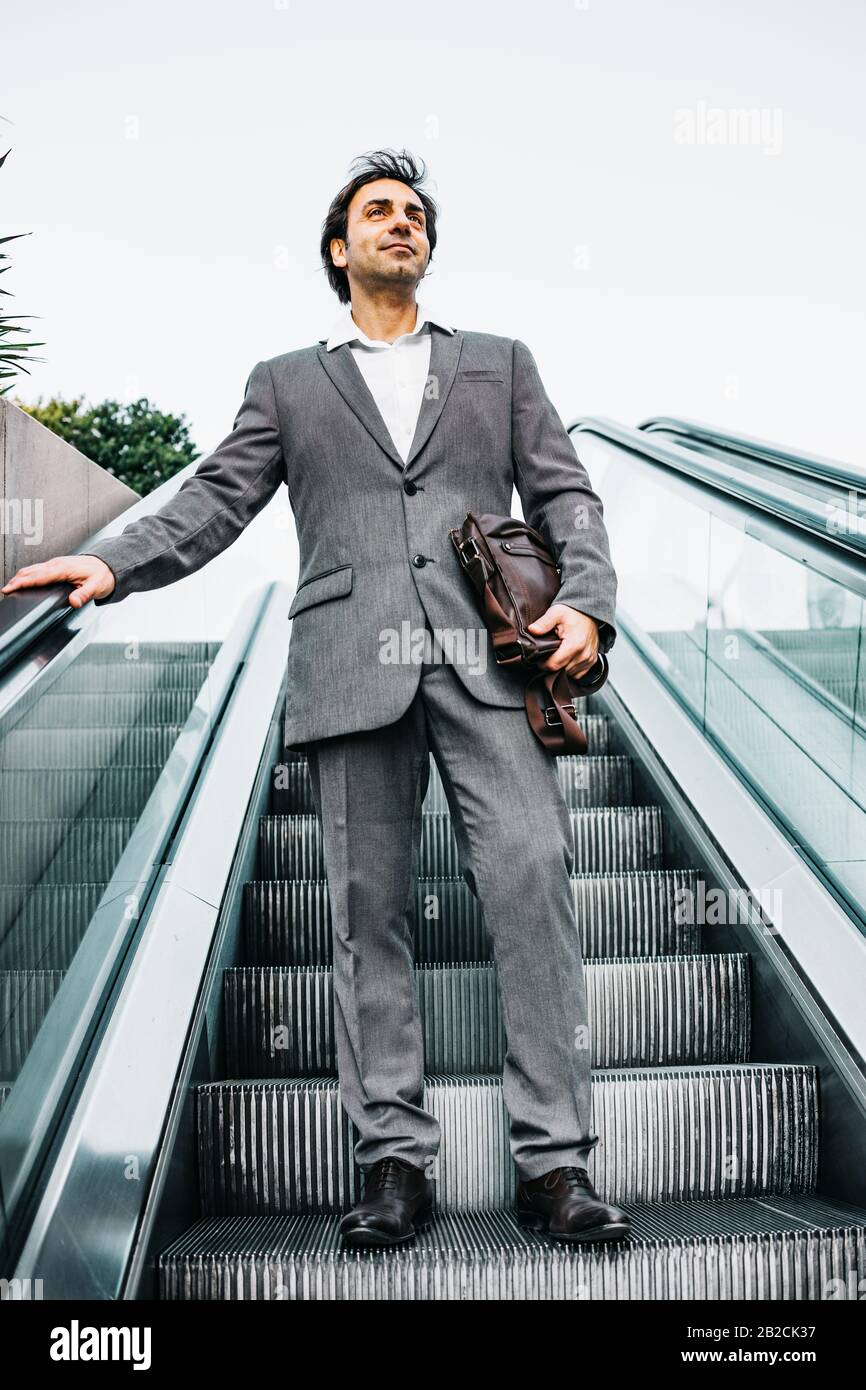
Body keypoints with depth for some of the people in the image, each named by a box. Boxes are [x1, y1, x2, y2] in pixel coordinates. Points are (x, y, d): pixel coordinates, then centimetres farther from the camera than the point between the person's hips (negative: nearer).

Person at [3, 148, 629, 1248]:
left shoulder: (500, 364, 23)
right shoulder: (287, 383, 22)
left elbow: (563, 495, 15)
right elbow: (214, 502, 12)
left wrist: (585, 601, -3)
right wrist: (113, 563, -5)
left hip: (490, 659, 0)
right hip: (354, 668, 0)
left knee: (533, 885, -11)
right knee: (369, 912, -1)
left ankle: (554, 1165, -4)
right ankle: (394, 1161, 8)